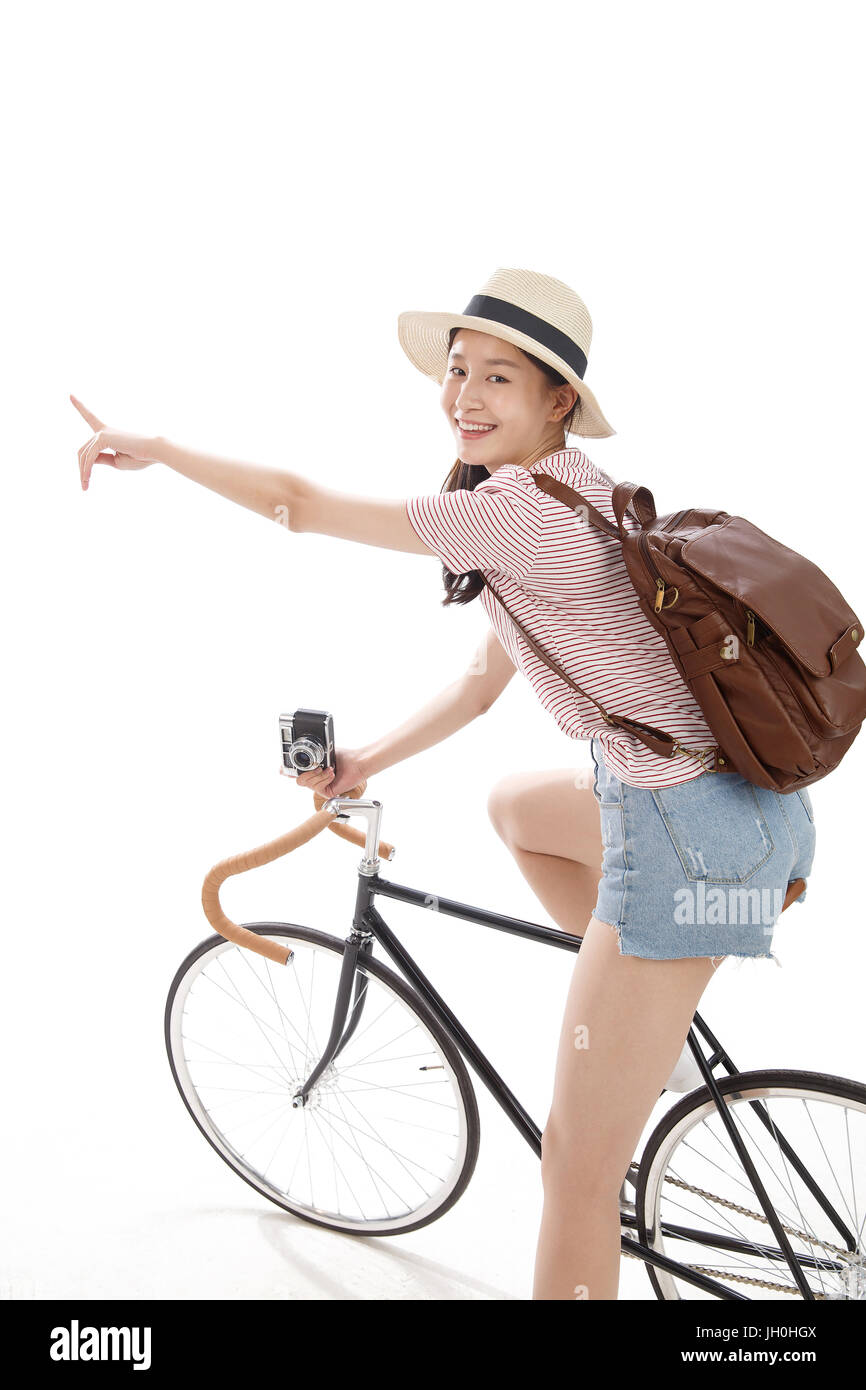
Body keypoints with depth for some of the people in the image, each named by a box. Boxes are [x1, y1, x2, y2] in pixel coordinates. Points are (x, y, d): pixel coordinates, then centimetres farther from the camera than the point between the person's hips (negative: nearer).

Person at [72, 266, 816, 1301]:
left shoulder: (520, 509, -19)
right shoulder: (557, 499, 13)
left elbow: (299, 505, -13)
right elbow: (479, 683, 18)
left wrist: (151, 447, 1)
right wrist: (359, 764, 17)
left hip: (688, 825, -10)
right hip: (670, 797, 10)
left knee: (576, 1171, -1)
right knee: (514, 805, 35)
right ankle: (649, 1034, 32)